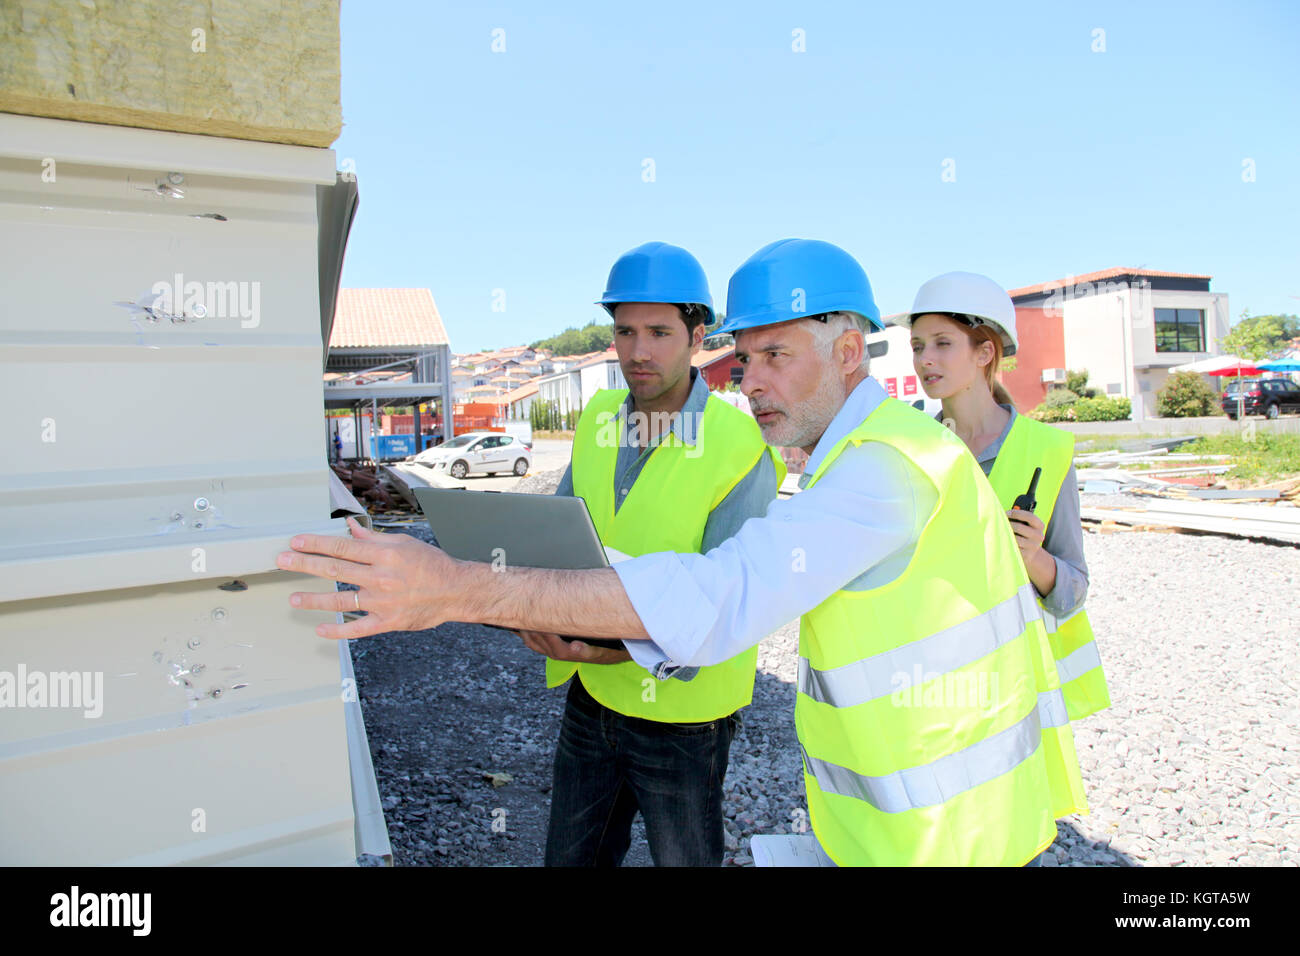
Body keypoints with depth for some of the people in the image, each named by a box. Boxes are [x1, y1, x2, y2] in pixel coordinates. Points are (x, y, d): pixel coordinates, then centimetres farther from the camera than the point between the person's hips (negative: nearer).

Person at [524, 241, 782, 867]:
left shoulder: (742, 448, -20)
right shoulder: (598, 420, -1)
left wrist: (627, 645, -39)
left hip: (681, 714, -5)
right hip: (592, 697, 5)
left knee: (685, 857, 18)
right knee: (570, 857, 22)